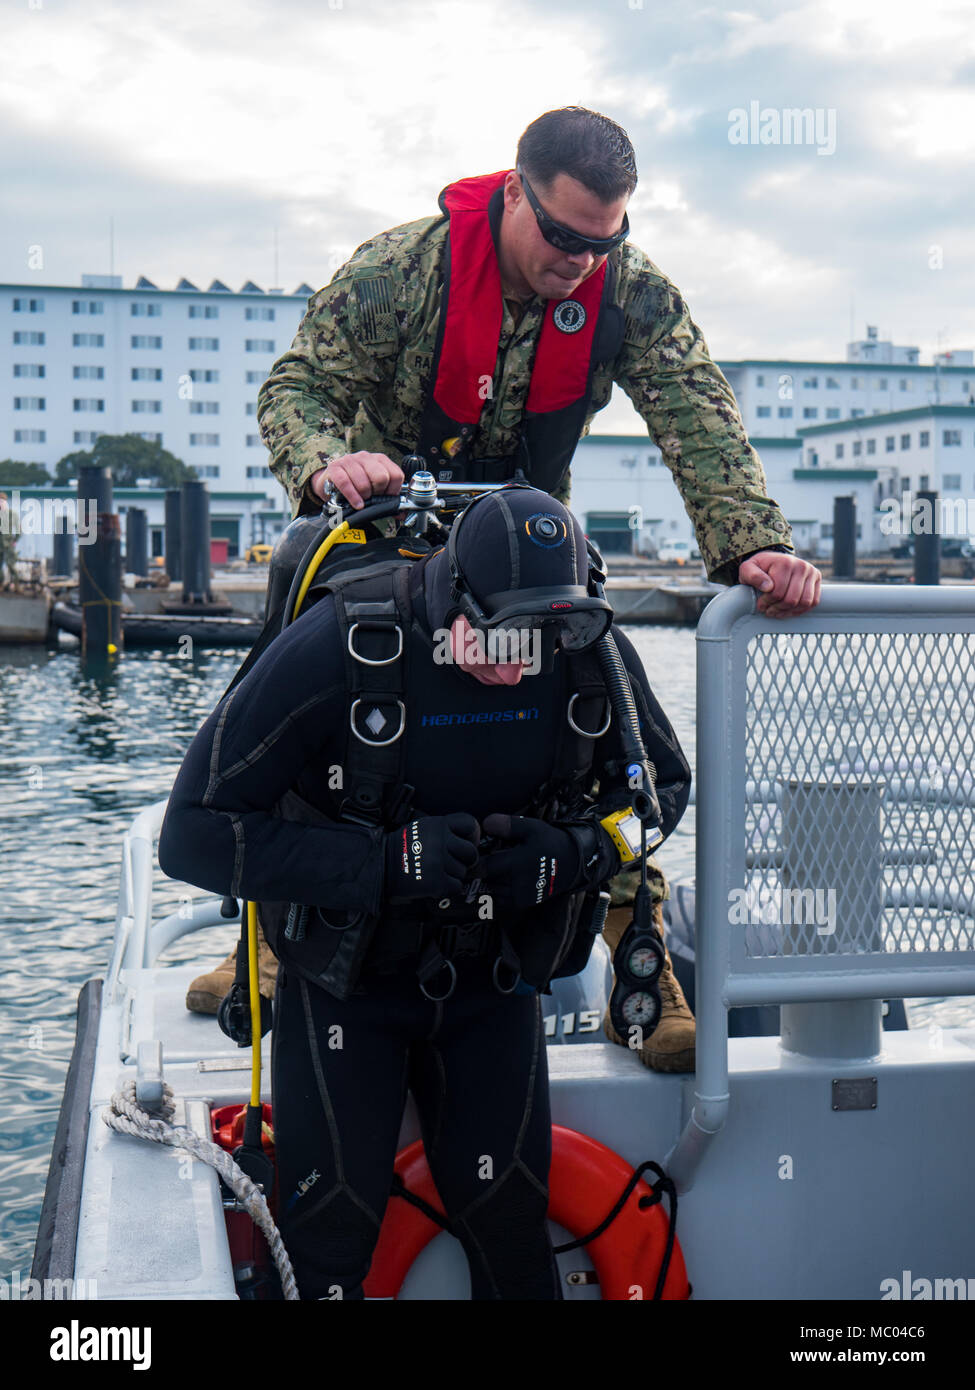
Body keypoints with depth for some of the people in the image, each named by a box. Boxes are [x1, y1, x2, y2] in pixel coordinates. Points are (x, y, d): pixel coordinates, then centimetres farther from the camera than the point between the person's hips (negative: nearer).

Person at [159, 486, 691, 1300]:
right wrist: (386, 864, -31)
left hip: (492, 983, 3)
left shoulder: (589, 648, -11)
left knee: (507, 1220, -2)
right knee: (330, 1233, -6)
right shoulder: (338, 648, -23)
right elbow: (194, 835, -22)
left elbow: (665, 782, 6)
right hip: (344, 981, -2)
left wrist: (572, 854, -15)